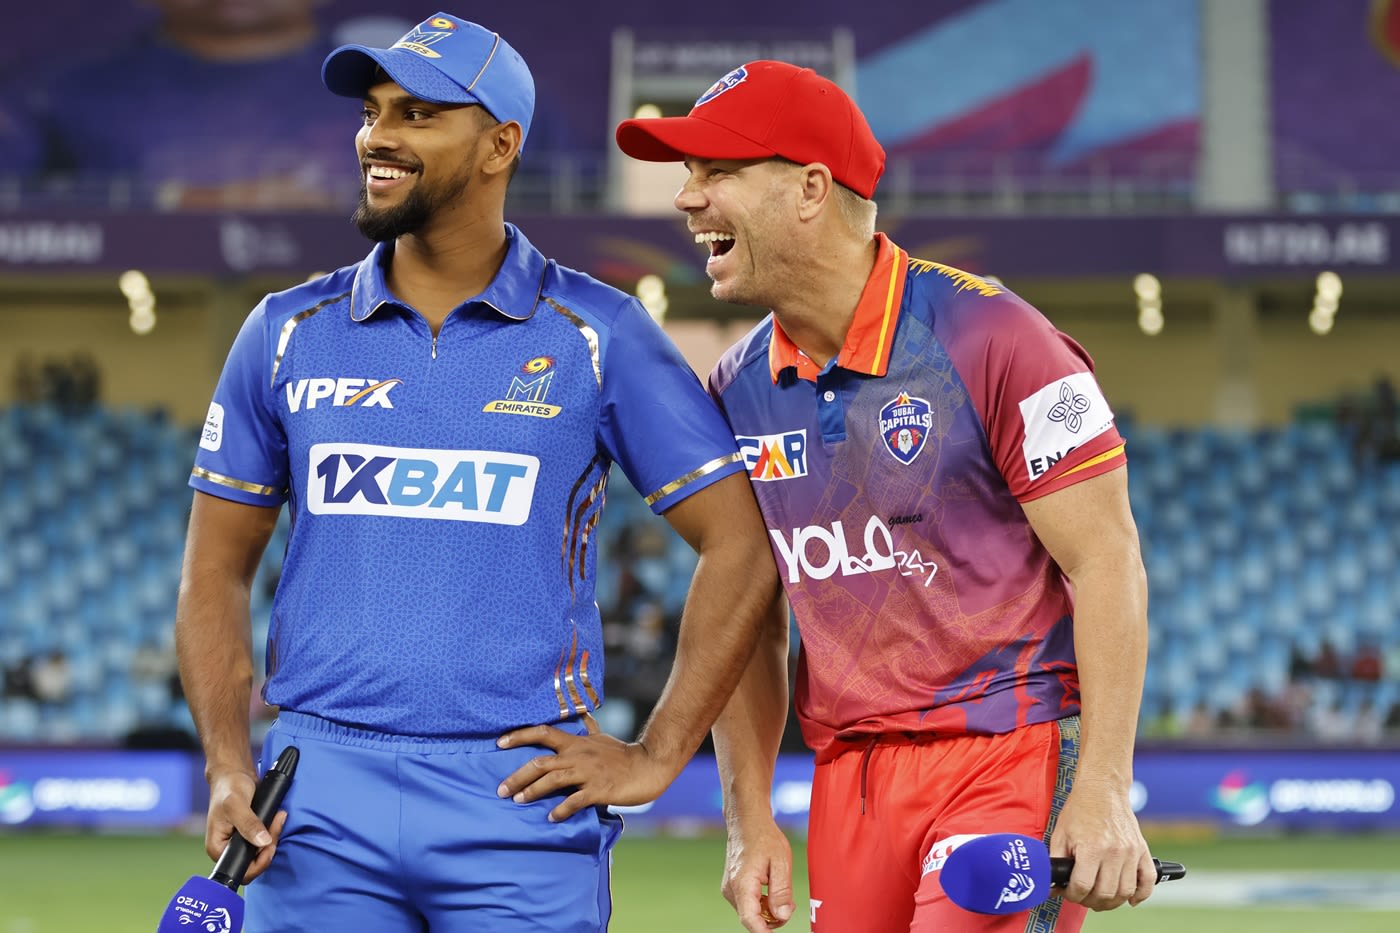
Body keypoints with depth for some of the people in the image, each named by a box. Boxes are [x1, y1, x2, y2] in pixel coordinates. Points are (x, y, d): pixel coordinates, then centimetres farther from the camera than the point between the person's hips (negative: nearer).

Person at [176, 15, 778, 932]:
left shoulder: (598, 334, 1)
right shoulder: (288, 333, 8)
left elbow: (744, 549, 2)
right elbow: (217, 571, 12)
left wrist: (655, 758, -4)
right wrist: (230, 769, -3)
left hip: (521, 796, -2)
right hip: (319, 799, 2)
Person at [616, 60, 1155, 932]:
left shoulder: (989, 337, -11)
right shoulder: (737, 386, 9)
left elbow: (1107, 562, -11)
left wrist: (1105, 792, -17)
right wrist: (751, 822, 9)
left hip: (1014, 756, -6)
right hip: (850, 777, 6)